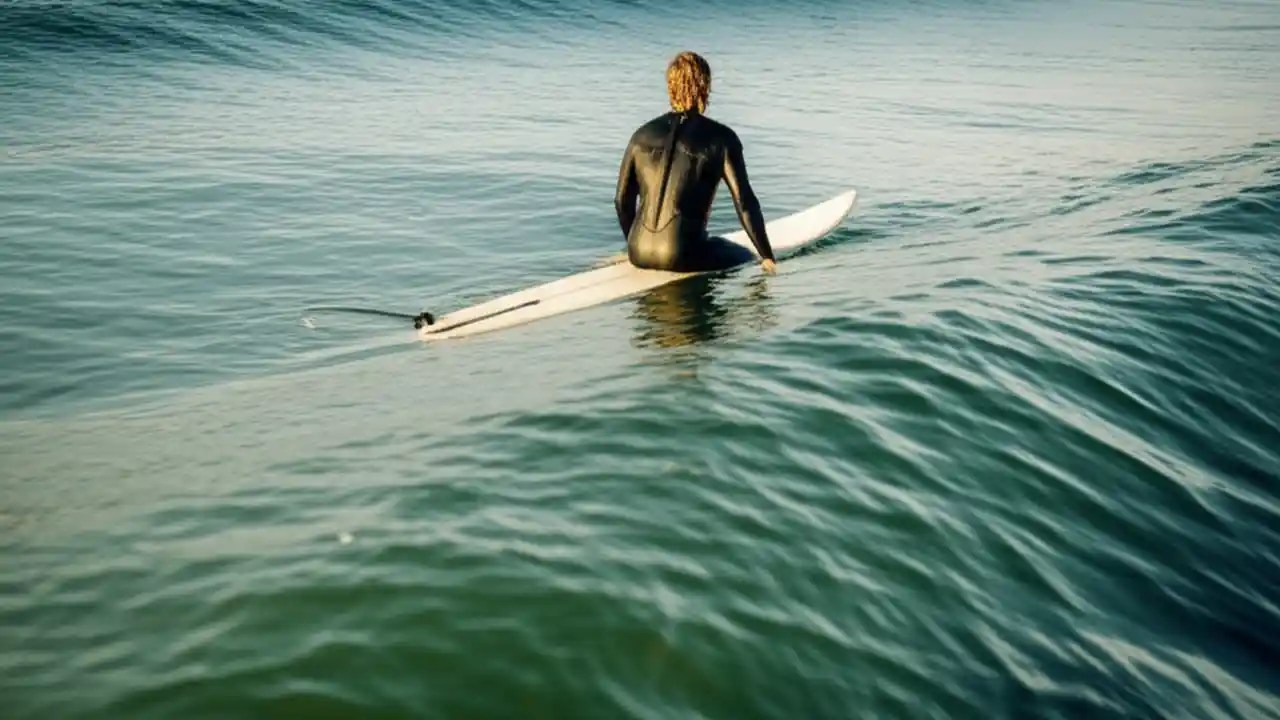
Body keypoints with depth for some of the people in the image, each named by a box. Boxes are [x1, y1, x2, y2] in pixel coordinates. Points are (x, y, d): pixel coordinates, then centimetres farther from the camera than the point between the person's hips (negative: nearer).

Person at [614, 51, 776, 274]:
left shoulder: (643, 135, 8)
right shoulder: (720, 138, -4)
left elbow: (622, 201, 13)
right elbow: (745, 202, -5)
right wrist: (767, 257, 5)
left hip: (639, 253, 6)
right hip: (683, 256, -5)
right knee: (743, 256, 23)